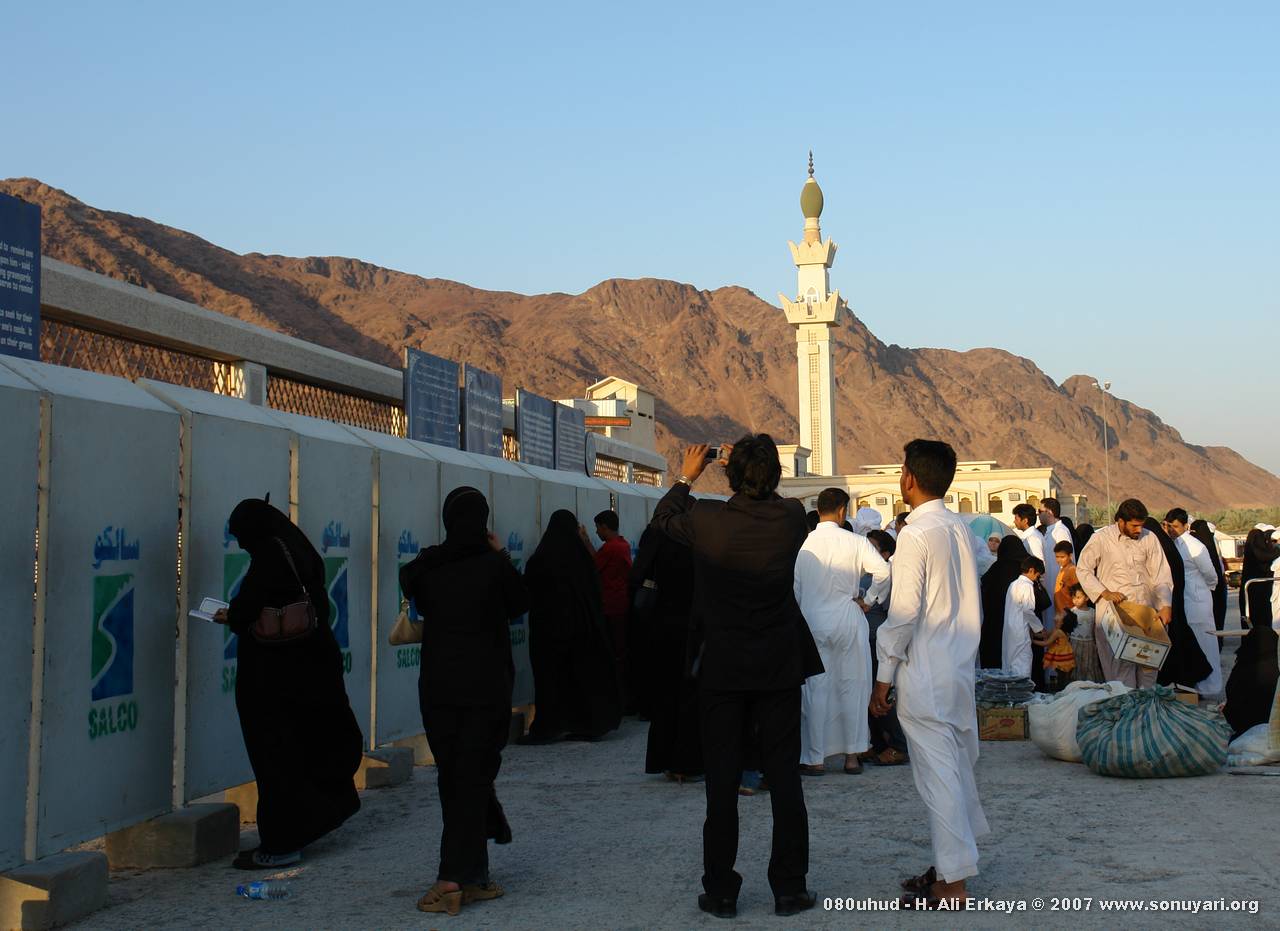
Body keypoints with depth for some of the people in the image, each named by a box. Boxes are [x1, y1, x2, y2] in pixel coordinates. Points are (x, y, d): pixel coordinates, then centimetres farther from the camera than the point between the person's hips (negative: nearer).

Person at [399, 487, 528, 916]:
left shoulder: (426, 566, -4)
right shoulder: (493, 565, -10)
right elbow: (519, 605, 7)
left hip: (438, 684, 2)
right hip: (487, 684, -2)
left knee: (452, 776, 11)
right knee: (473, 775, 1)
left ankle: (472, 875, 15)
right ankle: (458, 877, -6)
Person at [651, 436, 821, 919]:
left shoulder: (707, 520, -11)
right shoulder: (791, 519, -8)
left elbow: (664, 516, 11)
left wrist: (686, 476, 25)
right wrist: (754, 469, 24)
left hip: (722, 668, -1)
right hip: (780, 667, 1)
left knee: (722, 780, 6)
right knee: (784, 778, 7)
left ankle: (721, 890, 11)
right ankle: (789, 888, 12)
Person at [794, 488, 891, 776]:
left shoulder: (802, 544, -3)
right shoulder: (854, 542, -7)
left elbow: (795, 588, 0)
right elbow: (882, 571, -19)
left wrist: (800, 618, 12)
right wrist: (868, 599, -4)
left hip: (812, 623, 1)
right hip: (848, 621, -1)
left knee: (816, 690, 6)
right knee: (852, 688, 9)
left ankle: (815, 758, 9)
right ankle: (852, 755, 12)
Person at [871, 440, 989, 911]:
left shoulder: (916, 534, -16)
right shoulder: (961, 529, 8)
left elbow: (904, 612, -17)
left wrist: (884, 675, -11)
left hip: (925, 674, -8)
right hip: (960, 667, 8)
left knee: (938, 775, -3)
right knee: (957, 769, 15)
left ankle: (951, 885, 3)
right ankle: (952, 864, 27)